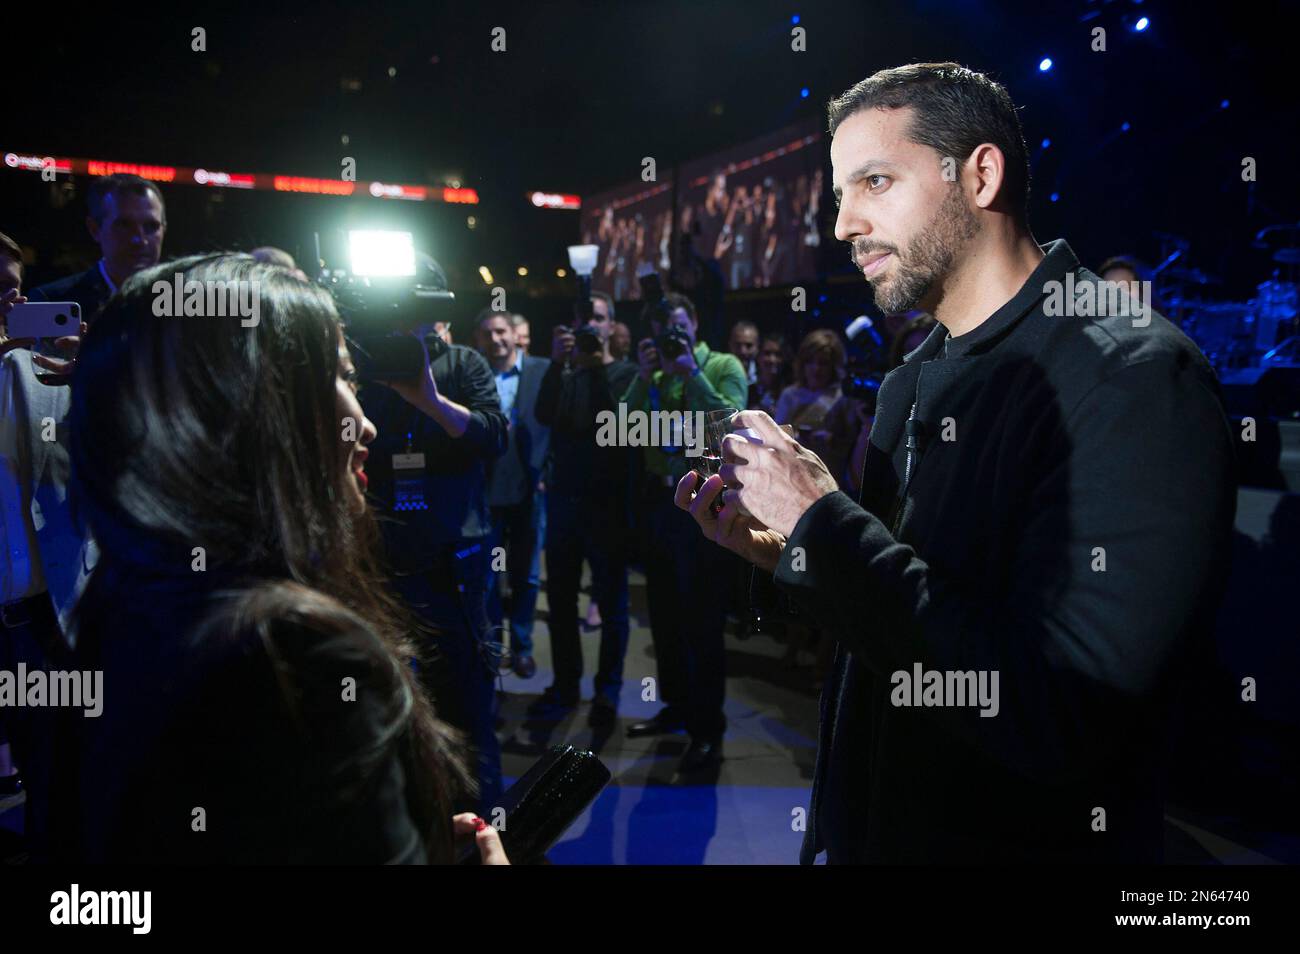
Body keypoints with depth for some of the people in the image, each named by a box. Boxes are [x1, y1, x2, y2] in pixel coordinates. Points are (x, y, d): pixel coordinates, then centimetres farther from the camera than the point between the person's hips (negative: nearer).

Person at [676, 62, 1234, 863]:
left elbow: (1055, 715, -29)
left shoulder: (1138, 377, -21)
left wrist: (822, 520, -23)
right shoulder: (913, 383, 3)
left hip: (1026, 840, -7)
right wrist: (777, 552, -7)